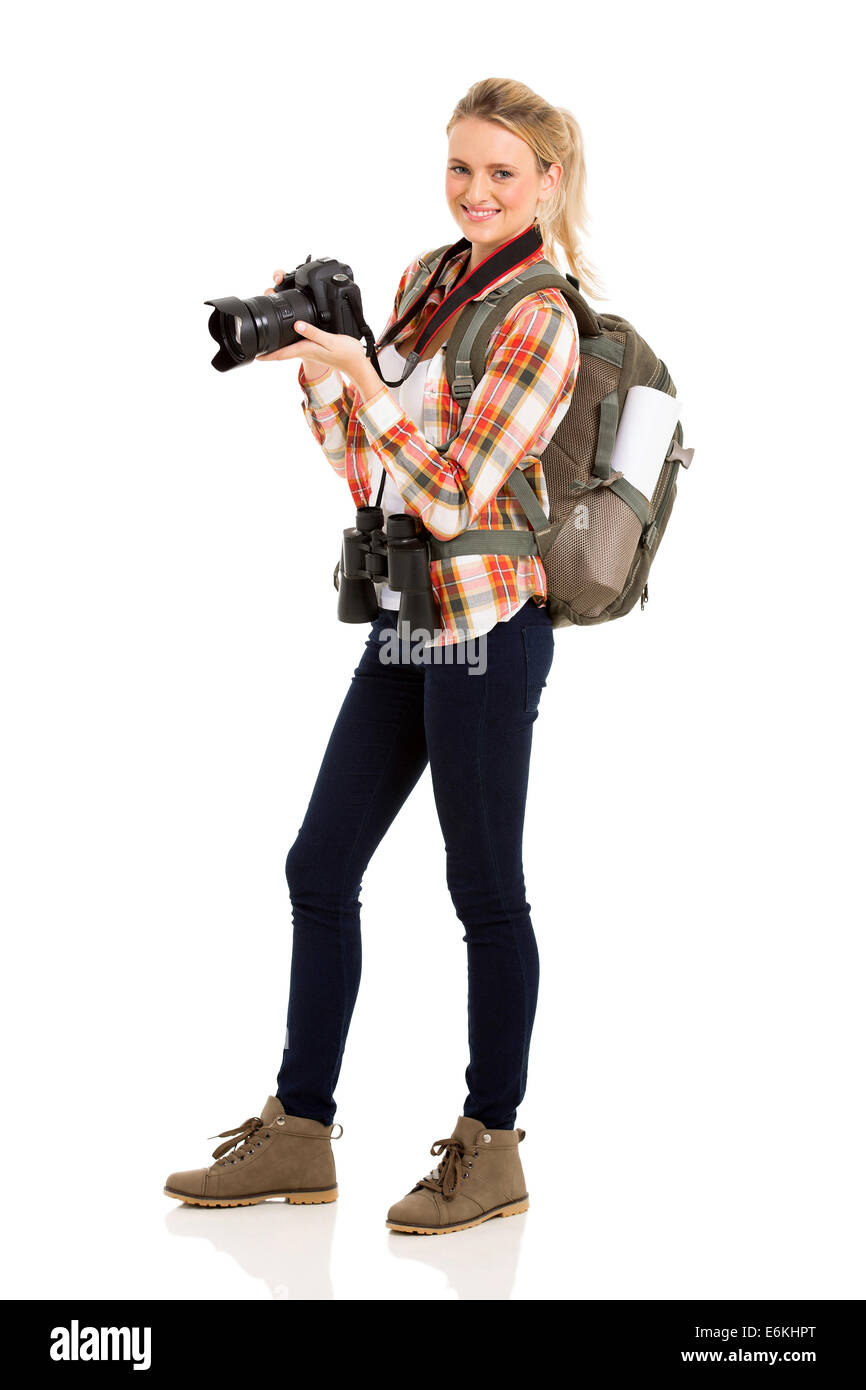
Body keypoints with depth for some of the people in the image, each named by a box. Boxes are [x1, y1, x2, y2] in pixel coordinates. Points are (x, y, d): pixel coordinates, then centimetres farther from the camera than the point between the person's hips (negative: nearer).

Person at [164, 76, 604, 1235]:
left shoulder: (540, 321, -12)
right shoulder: (426, 279, 13)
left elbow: (454, 496, -18)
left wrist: (358, 371, -20)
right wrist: (311, 362, 2)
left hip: (487, 627, -8)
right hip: (404, 620, 8)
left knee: (485, 887, 2)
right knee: (320, 869, 10)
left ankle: (491, 1149, 17)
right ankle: (299, 1133, 22)